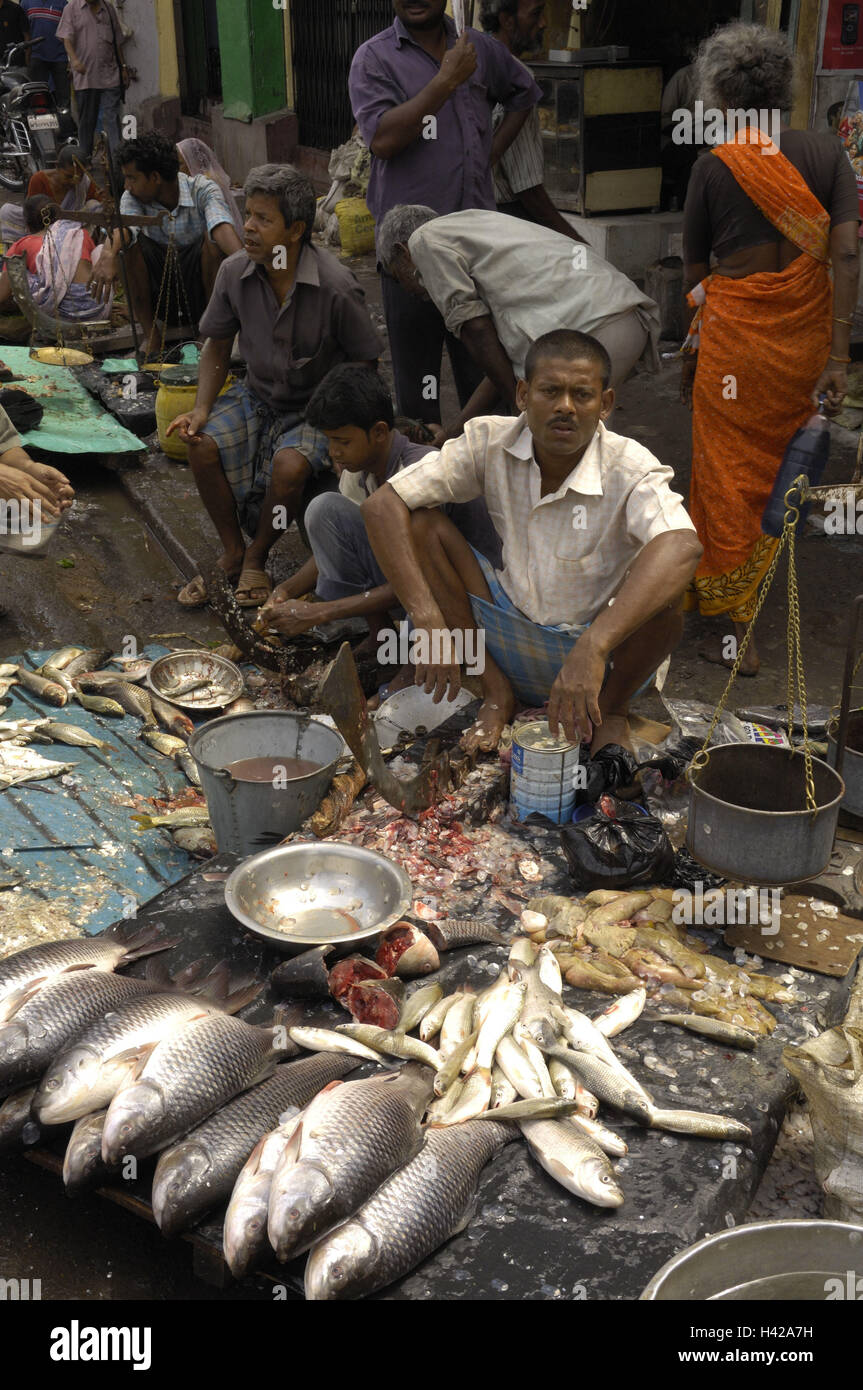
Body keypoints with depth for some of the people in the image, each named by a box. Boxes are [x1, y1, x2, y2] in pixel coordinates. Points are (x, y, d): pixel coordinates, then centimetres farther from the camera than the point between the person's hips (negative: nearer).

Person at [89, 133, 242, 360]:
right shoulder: (133, 197, -6)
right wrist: (109, 256, -50)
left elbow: (222, 226, -35)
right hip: (159, 299, 2)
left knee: (212, 238, -27)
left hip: (199, 292, -2)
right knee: (131, 242, -21)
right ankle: (149, 335, -16)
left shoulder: (203, 190, -14)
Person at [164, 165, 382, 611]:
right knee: (202, 445, -20)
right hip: (257, 396, 5)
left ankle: (257, 557, -3)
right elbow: (218, 344, 5)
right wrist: (203, 408, -9)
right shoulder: (234, 273, -9)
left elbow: (365, 362, -10)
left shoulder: (336, 287, -22)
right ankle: (232, 552, 2)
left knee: (290, 465, -32)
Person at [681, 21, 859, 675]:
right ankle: (756, 591, 40)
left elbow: (695, 271, 0)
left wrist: (690, 353, 13)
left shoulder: (714, 166, -6)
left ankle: (737, 629, 10)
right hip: (807, 330, 3)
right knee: (782, 466, 21)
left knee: (729, 476, 7)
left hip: (734, 330, -3)